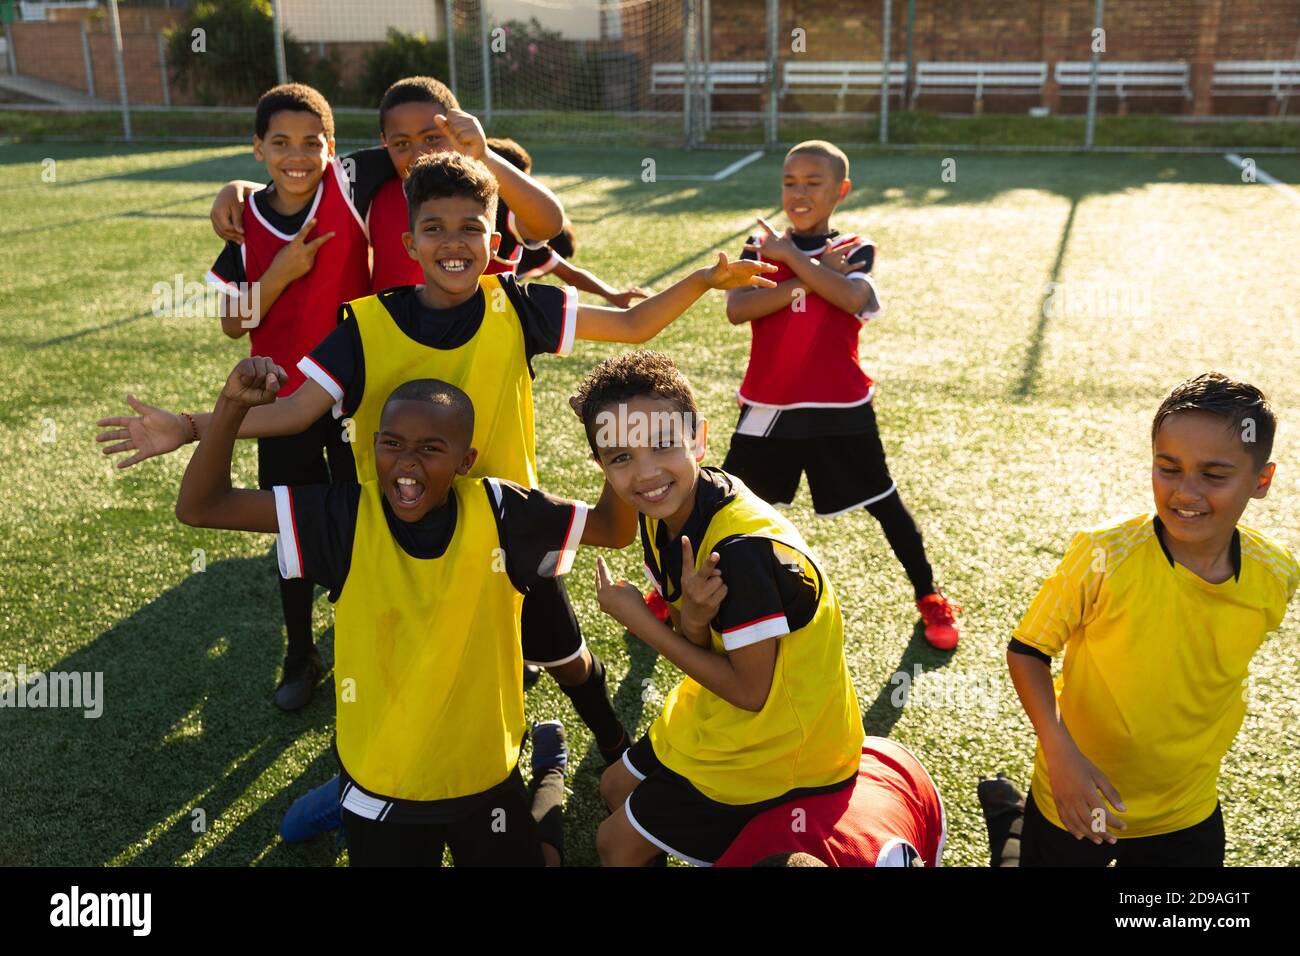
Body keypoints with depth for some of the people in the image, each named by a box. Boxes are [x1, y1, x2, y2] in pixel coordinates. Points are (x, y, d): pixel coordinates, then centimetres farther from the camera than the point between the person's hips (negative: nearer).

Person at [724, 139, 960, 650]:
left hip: (840, 408, -1)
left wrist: (792, 256, -19)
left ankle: (929, 597, 24)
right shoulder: (761, 247, 2)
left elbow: (851, 298, -25)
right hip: (768, 406, 1)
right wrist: (809, 277, -20)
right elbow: (736, 309, -16)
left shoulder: (855, 252, -1)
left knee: (885, 504, 7)